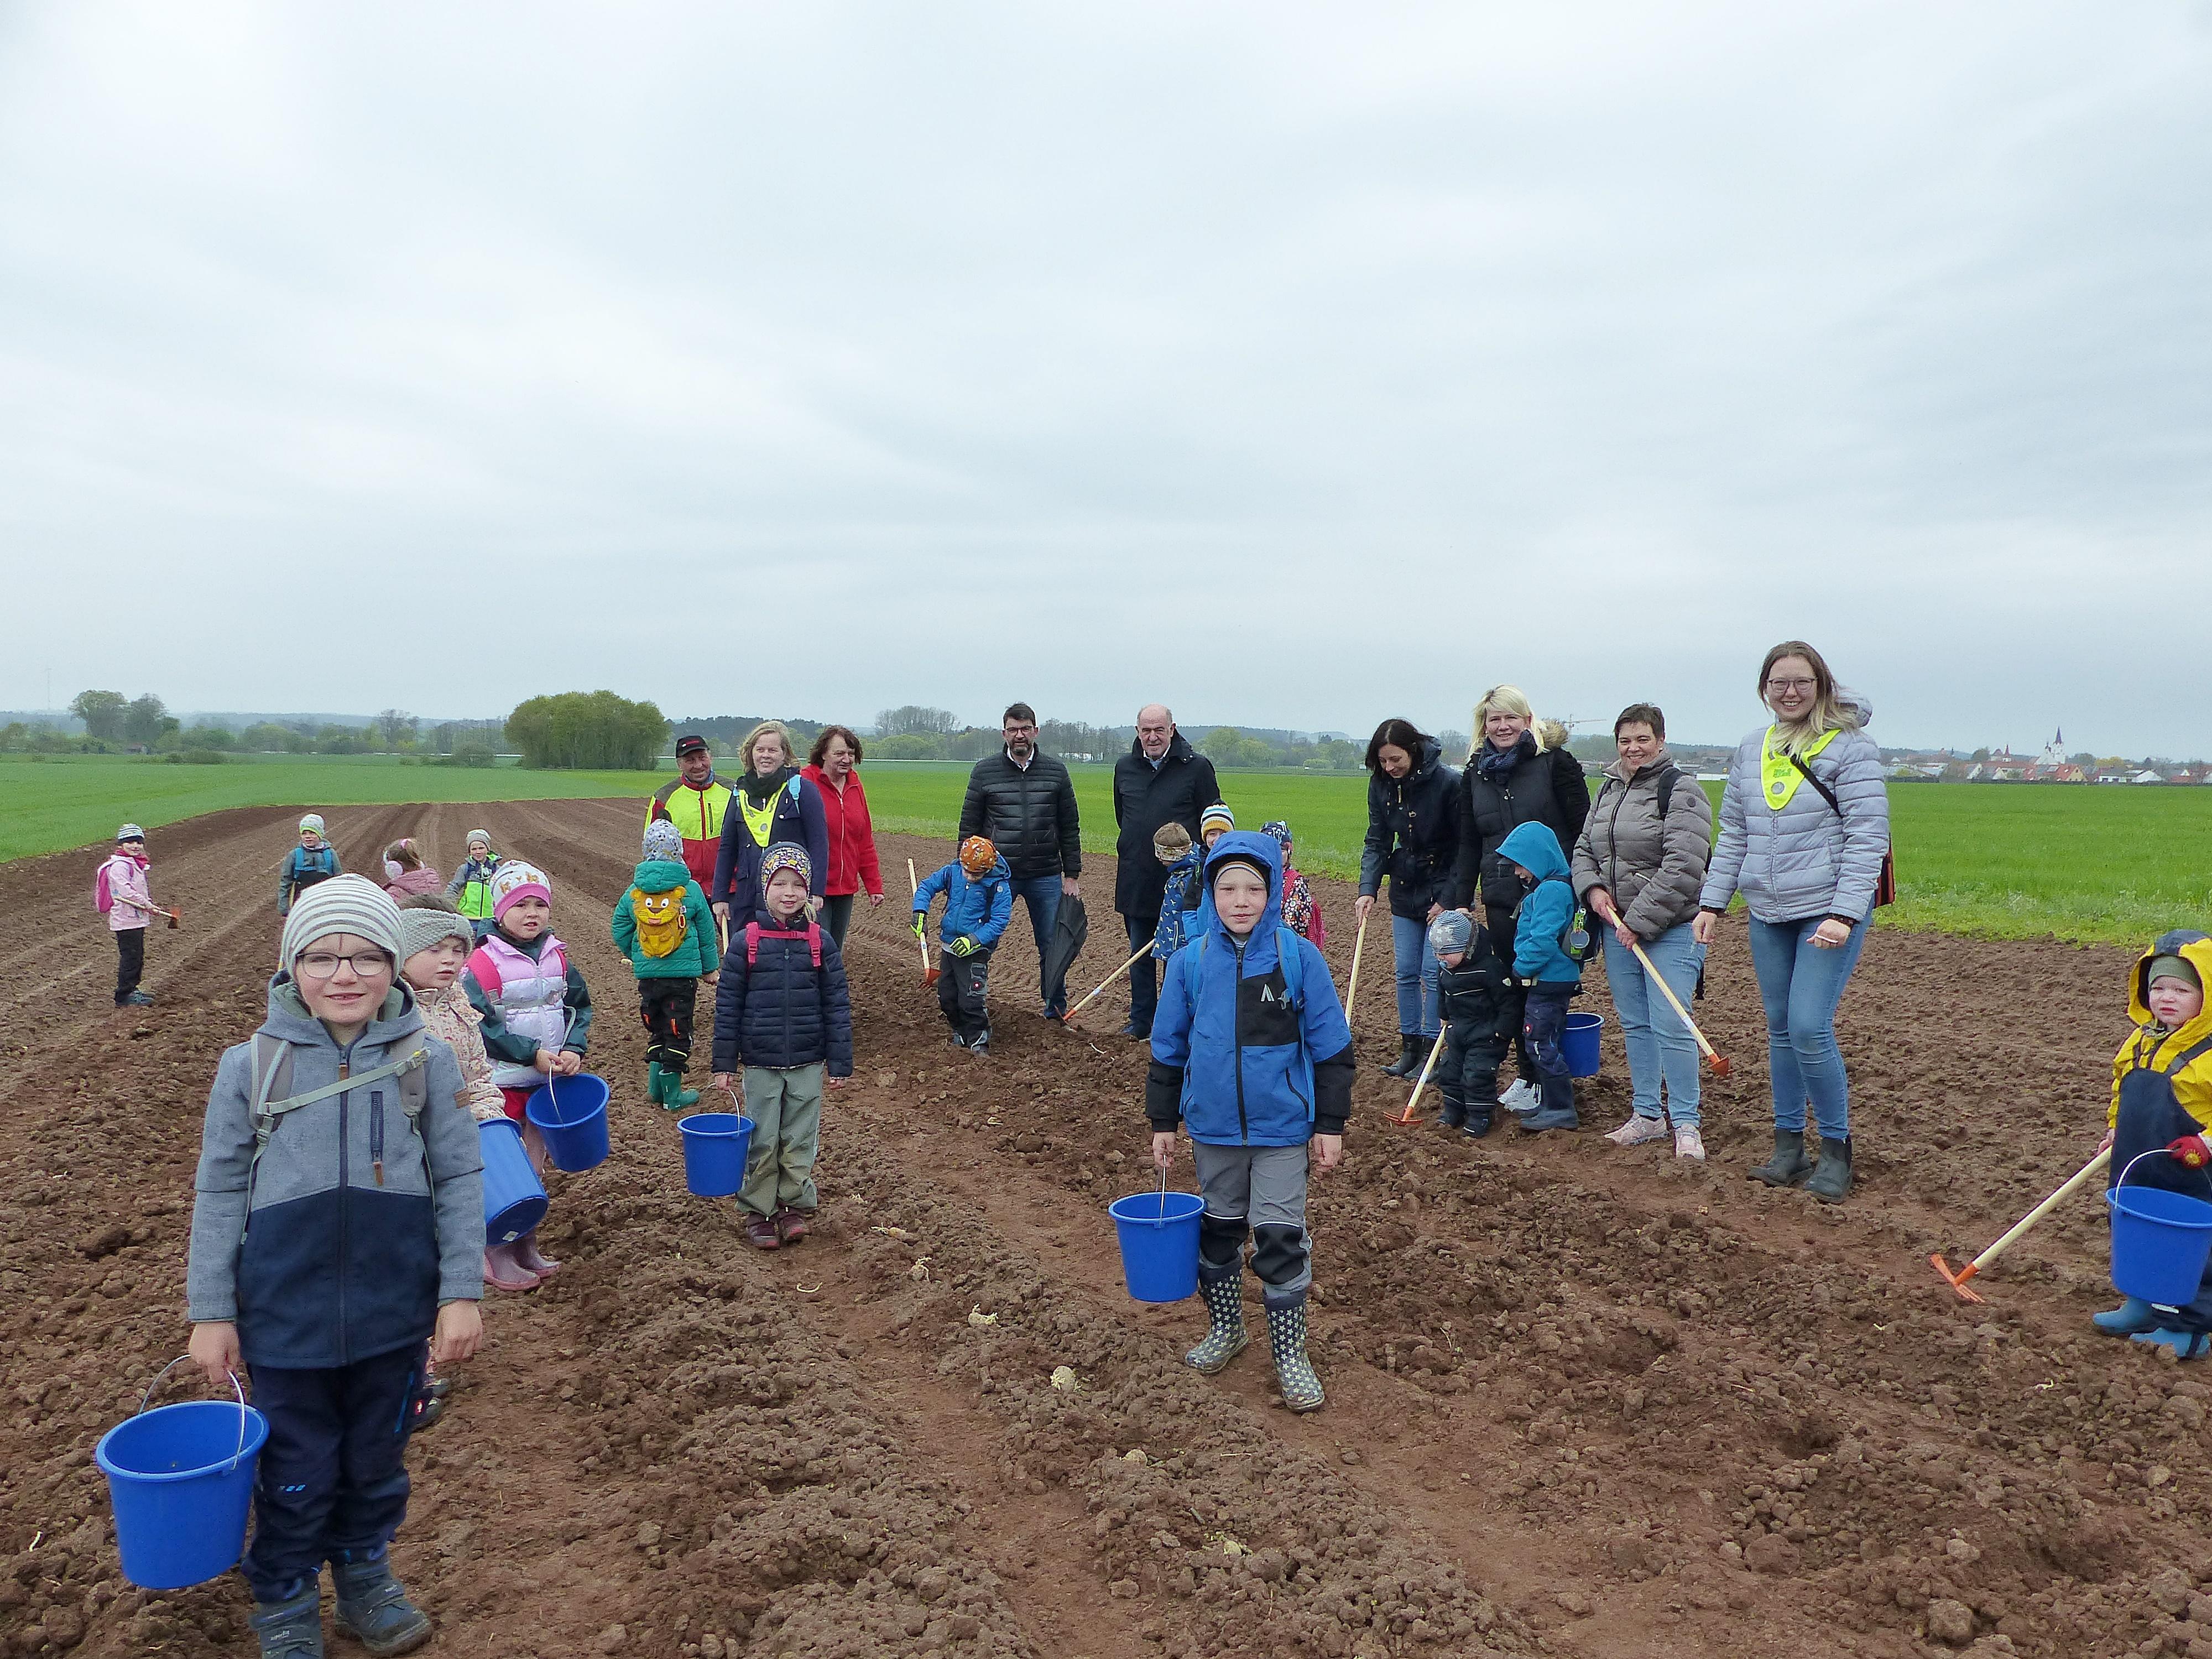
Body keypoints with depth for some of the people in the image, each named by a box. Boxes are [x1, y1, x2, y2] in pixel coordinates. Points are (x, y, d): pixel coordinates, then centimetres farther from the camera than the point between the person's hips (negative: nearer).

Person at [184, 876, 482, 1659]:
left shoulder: (427, 1061, -6)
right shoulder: (250, 1065, -6)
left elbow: (460, 1181, -2)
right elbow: (219, 1193, 0)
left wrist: (462, 1293, -4)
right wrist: (211, 1311, 1)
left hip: (396, 1308, 1)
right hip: (285, 1310, -1)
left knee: (379, 1458, 18)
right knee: (294, 1472, 13)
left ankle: (365, 1579, 42)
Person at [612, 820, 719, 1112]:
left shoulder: (634, 892, -1)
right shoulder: (691, 890, -8)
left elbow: (619, 930, 7)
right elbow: (706, 932, 0)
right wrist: (709, 968, 13)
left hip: (647, 975, 3)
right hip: (683, 974, -3)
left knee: (656, 1030, 19)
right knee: (677, 1033, 4)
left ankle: (655, 1086, 20)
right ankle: (673, 1095, 9)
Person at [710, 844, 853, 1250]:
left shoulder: (820, 941, -2)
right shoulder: (746, 941, -5)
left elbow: (837, 1005, 1)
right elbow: (728, 1005, 0)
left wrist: (840, 1063, 0)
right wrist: (723, 1063, -1)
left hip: (807, 1064, 1)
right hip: (760, 1064, -1)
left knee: (800, 1141, 9)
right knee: (762, 1143, 8)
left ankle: (796, 1207, 24)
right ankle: (758, 1212, 22)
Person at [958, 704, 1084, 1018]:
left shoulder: (1056, 771, 5)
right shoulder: (984, 771, 2)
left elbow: (1070, 828, 8)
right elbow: (968, 827, 5)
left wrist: (1072, 875, 4)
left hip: (1046, 877, 1)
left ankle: (1056, 1009, 23)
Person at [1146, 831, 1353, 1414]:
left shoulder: (1299, 957, -11)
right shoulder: (1190, 961, -6)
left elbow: (1331, 1045, -4)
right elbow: (1168, 1047, 5)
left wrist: (1330, 1124, -3)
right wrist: (1163, 1121, 8)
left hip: (1281, 1127, -2)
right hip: (1213, 1126, 3)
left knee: (1280, 1238, 1)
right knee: (1218, 1230, 17)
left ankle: (1290, 1355, 17)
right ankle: (1224, 1328, 38)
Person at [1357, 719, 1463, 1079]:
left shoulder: (1448, 783, -19)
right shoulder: (1381, 785, -5)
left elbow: (1464, 847, -15)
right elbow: (1377, 841, -4)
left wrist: (1447, 900, -17)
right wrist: (1368, 890, -16)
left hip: (1443, 891, -5)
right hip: (1405, 889, 5)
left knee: (1433, 971, -4)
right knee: (1405, 972, 8)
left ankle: (1431, 1049, 7)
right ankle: (1409, 1047, 18)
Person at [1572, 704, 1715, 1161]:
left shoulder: (1680, 791, -10)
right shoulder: (1608, 790, 14)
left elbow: (1682, 868, -18)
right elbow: (1583, 849, 18)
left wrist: (1640, 920, -18)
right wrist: (1593, 889, -3)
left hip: (1671, 928, -7)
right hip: (1618, 927, 7)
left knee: (1670, 1025, -9)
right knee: (1634, 1024, 12)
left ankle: (1686, 1123, 2)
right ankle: (1647, 1115, 22)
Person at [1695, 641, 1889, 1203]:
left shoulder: (1851, 749, -7)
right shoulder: (1751, 751, 11)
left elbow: (1867, 838, -12)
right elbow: (1732, 835, 16)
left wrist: (1844, 914, -20)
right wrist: (1712, 903, 10)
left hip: (1831, 912, -6)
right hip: (1768, 914, 6)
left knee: (1809, 1028, -12)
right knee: (1780, 1029, 11)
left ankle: (1837, 1149, 7)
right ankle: (1788, 1144, 22)